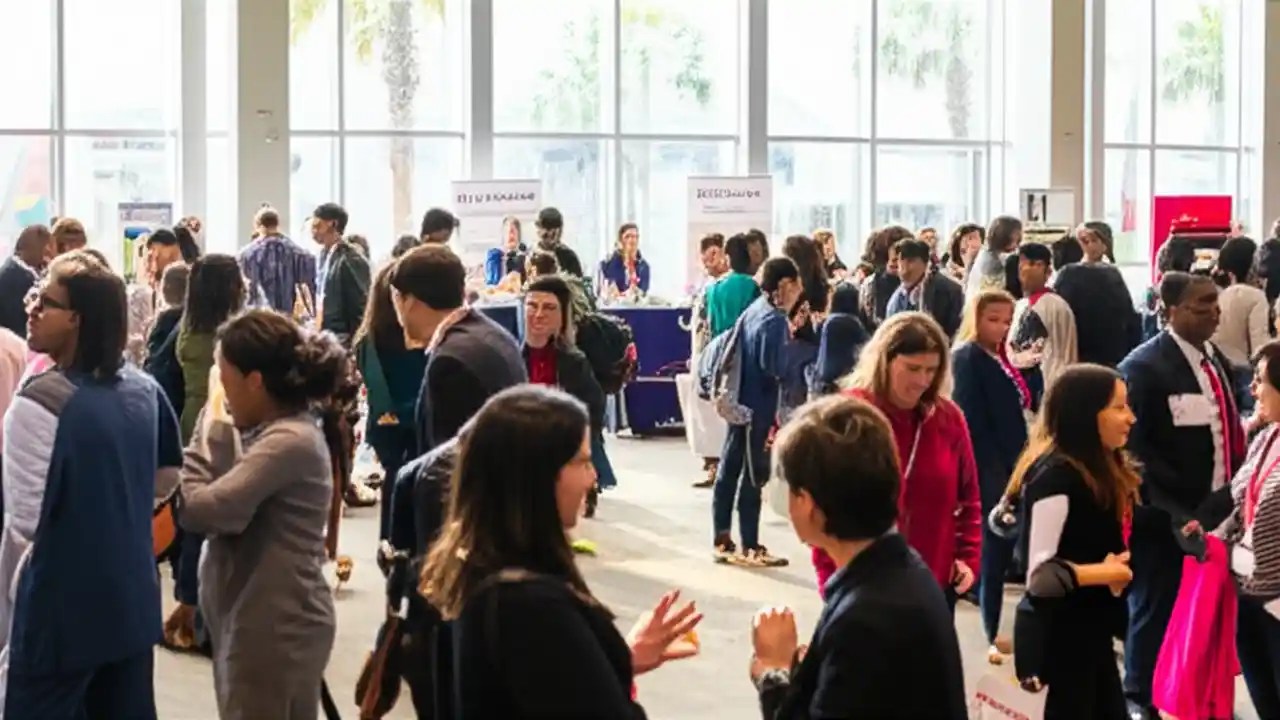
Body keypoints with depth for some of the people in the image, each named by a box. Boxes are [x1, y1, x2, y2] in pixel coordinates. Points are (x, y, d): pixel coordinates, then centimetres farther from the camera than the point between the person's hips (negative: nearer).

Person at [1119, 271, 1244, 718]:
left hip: (1213, 514, 6)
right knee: (1156, 610, 7)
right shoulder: (1144, 366, -14)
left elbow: (1226, 431, 15)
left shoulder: (1216, 359, 11)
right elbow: (1134, 447, -18)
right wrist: (1179, 509, -21)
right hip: (1167, 518, -6)